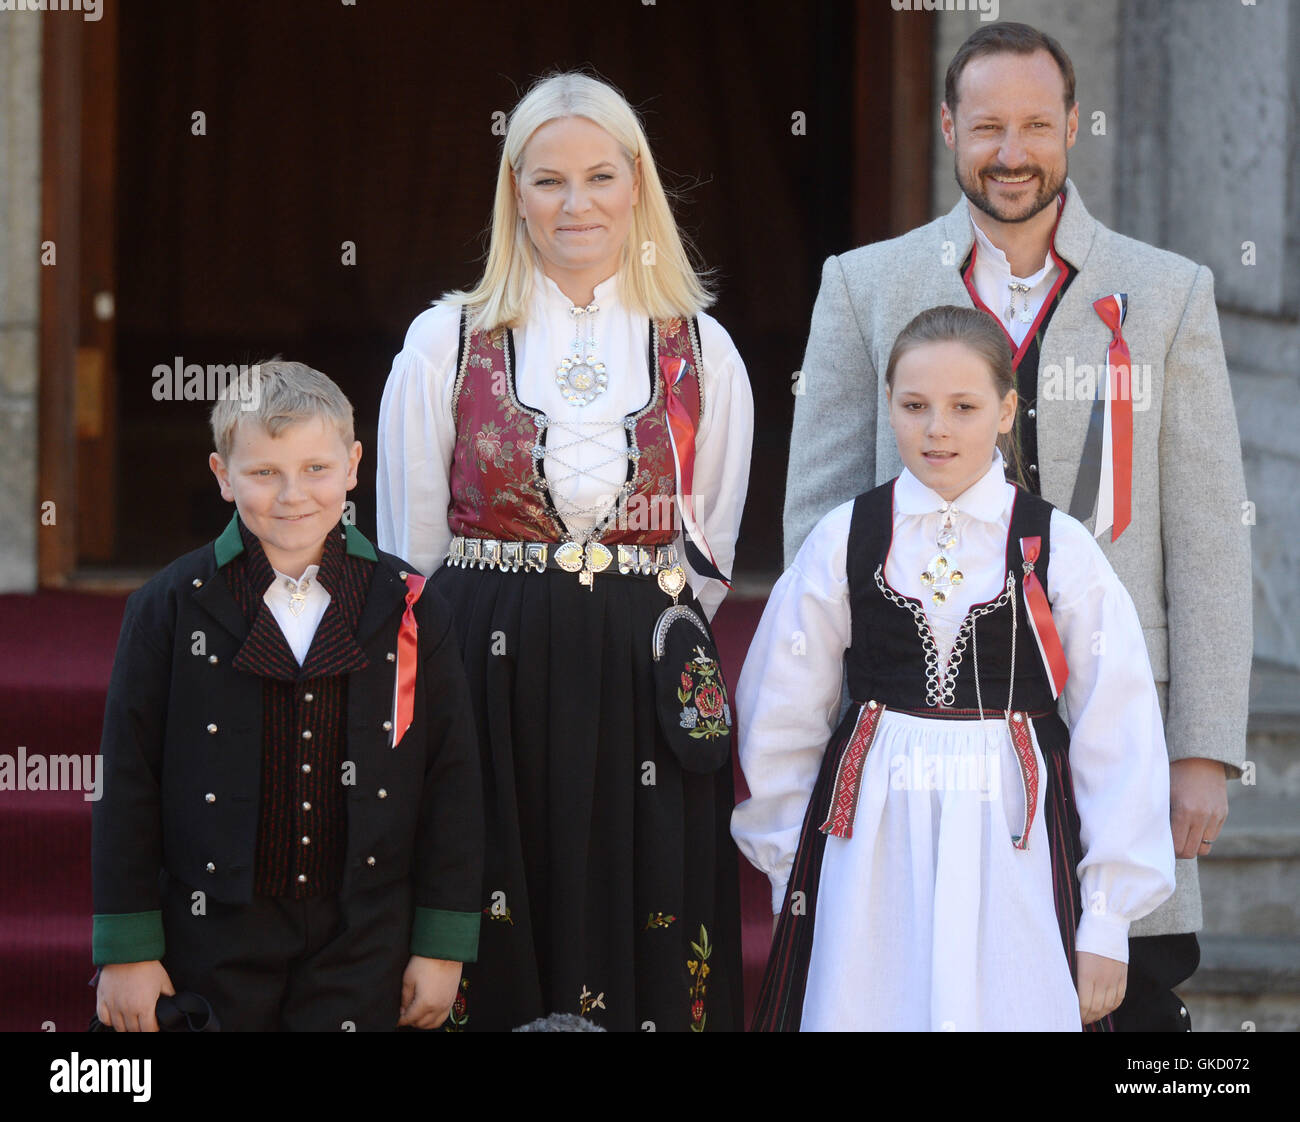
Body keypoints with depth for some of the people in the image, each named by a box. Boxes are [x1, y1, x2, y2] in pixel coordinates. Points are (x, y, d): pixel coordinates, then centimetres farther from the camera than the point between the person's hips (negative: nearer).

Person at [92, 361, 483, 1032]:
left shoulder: (409, 610, 1)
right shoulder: (171, 608, -3)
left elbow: (450, 781, 3)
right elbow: (128, 782, -1)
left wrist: (443, 944, 1)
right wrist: (126, 949, -4)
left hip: (360, 945, 1)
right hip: (214, 938, -1)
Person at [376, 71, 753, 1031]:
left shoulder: (702, 352, 7)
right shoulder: (445, 343, 4)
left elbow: (710, 555, 13)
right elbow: (412, 556, 7)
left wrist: (631, 645, 5)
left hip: (644, 705, 1)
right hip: (487, 692, -1)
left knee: (641, 972, 2)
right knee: (495, 961, 0)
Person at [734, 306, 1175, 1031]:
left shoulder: (1059, 550, -1)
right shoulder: (843, 541, 4)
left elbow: (1121, 742, 1)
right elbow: (779, 723, 12)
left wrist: (1107, 923, 0)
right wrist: (791, 874, 12)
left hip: (1014, 850, -1)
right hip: (871, 853, 1)